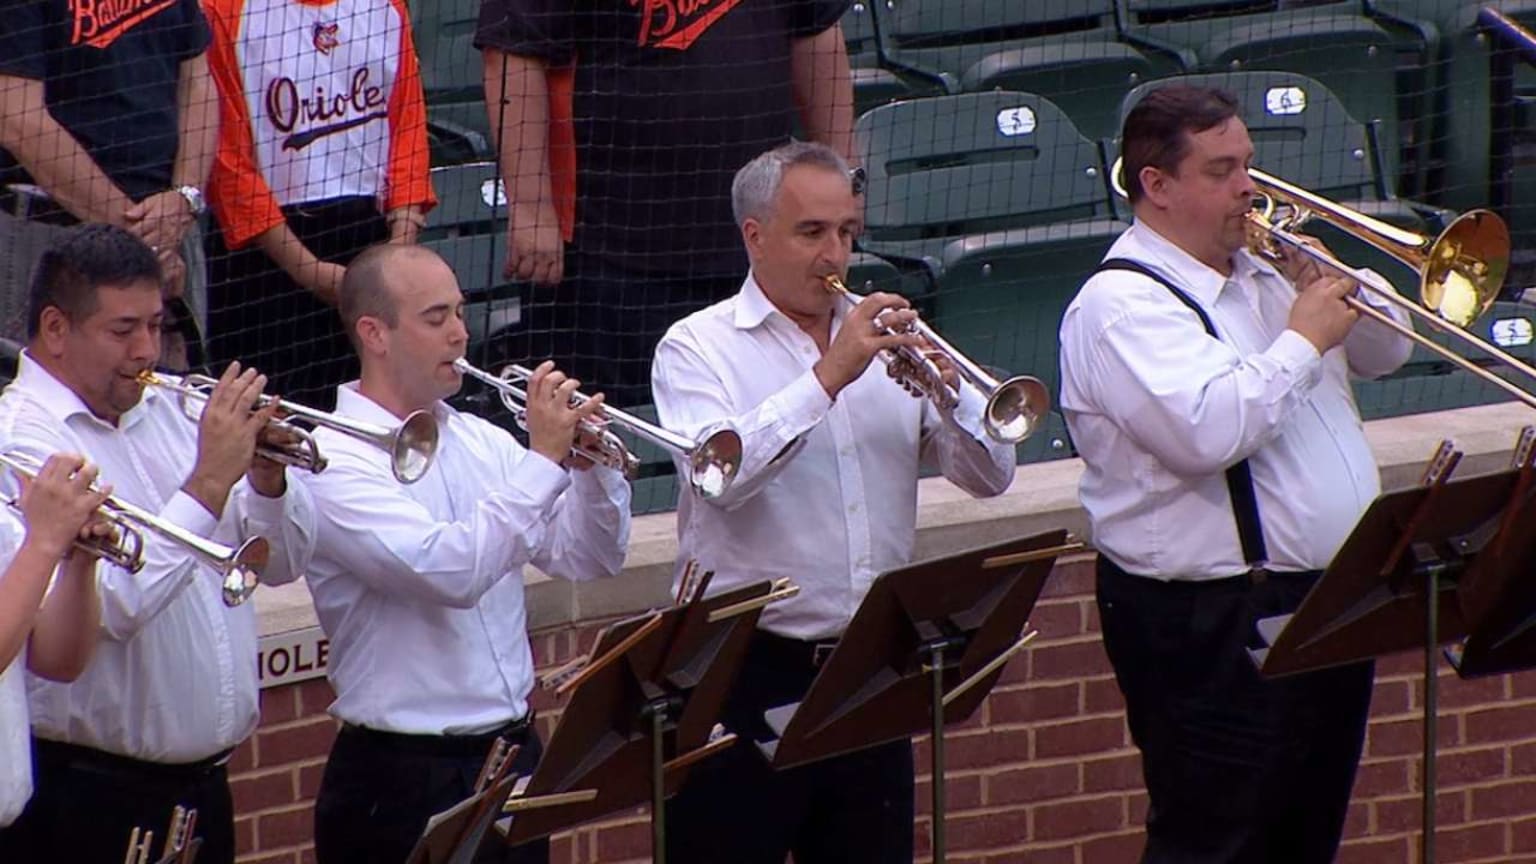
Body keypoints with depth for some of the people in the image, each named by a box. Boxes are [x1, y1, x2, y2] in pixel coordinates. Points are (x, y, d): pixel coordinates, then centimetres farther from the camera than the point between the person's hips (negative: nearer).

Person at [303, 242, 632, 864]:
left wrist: (592, 461, -7)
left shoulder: (481, 442, 10)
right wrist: (545, 459, -20)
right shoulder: (334, 462, -12)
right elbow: (450, 572, -25)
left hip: (514, 757, 7)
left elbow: (589, 560, 10)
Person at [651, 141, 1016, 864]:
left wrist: (950, 393, -12)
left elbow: (990, 476, 7)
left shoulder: (883, 341, 13)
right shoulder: (698, 346, -1)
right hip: (753, 670, -5)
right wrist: (829, 377, -23)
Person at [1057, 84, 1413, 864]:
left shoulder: (1265, 271, 12)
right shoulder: (1122, 304, -15)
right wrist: (1303, 340, -19)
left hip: (1325, 608, 9)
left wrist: (1338, 295, 1)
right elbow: (1208, 432, -30)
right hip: (1213, 630, -9)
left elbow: (1385, 352, 21)